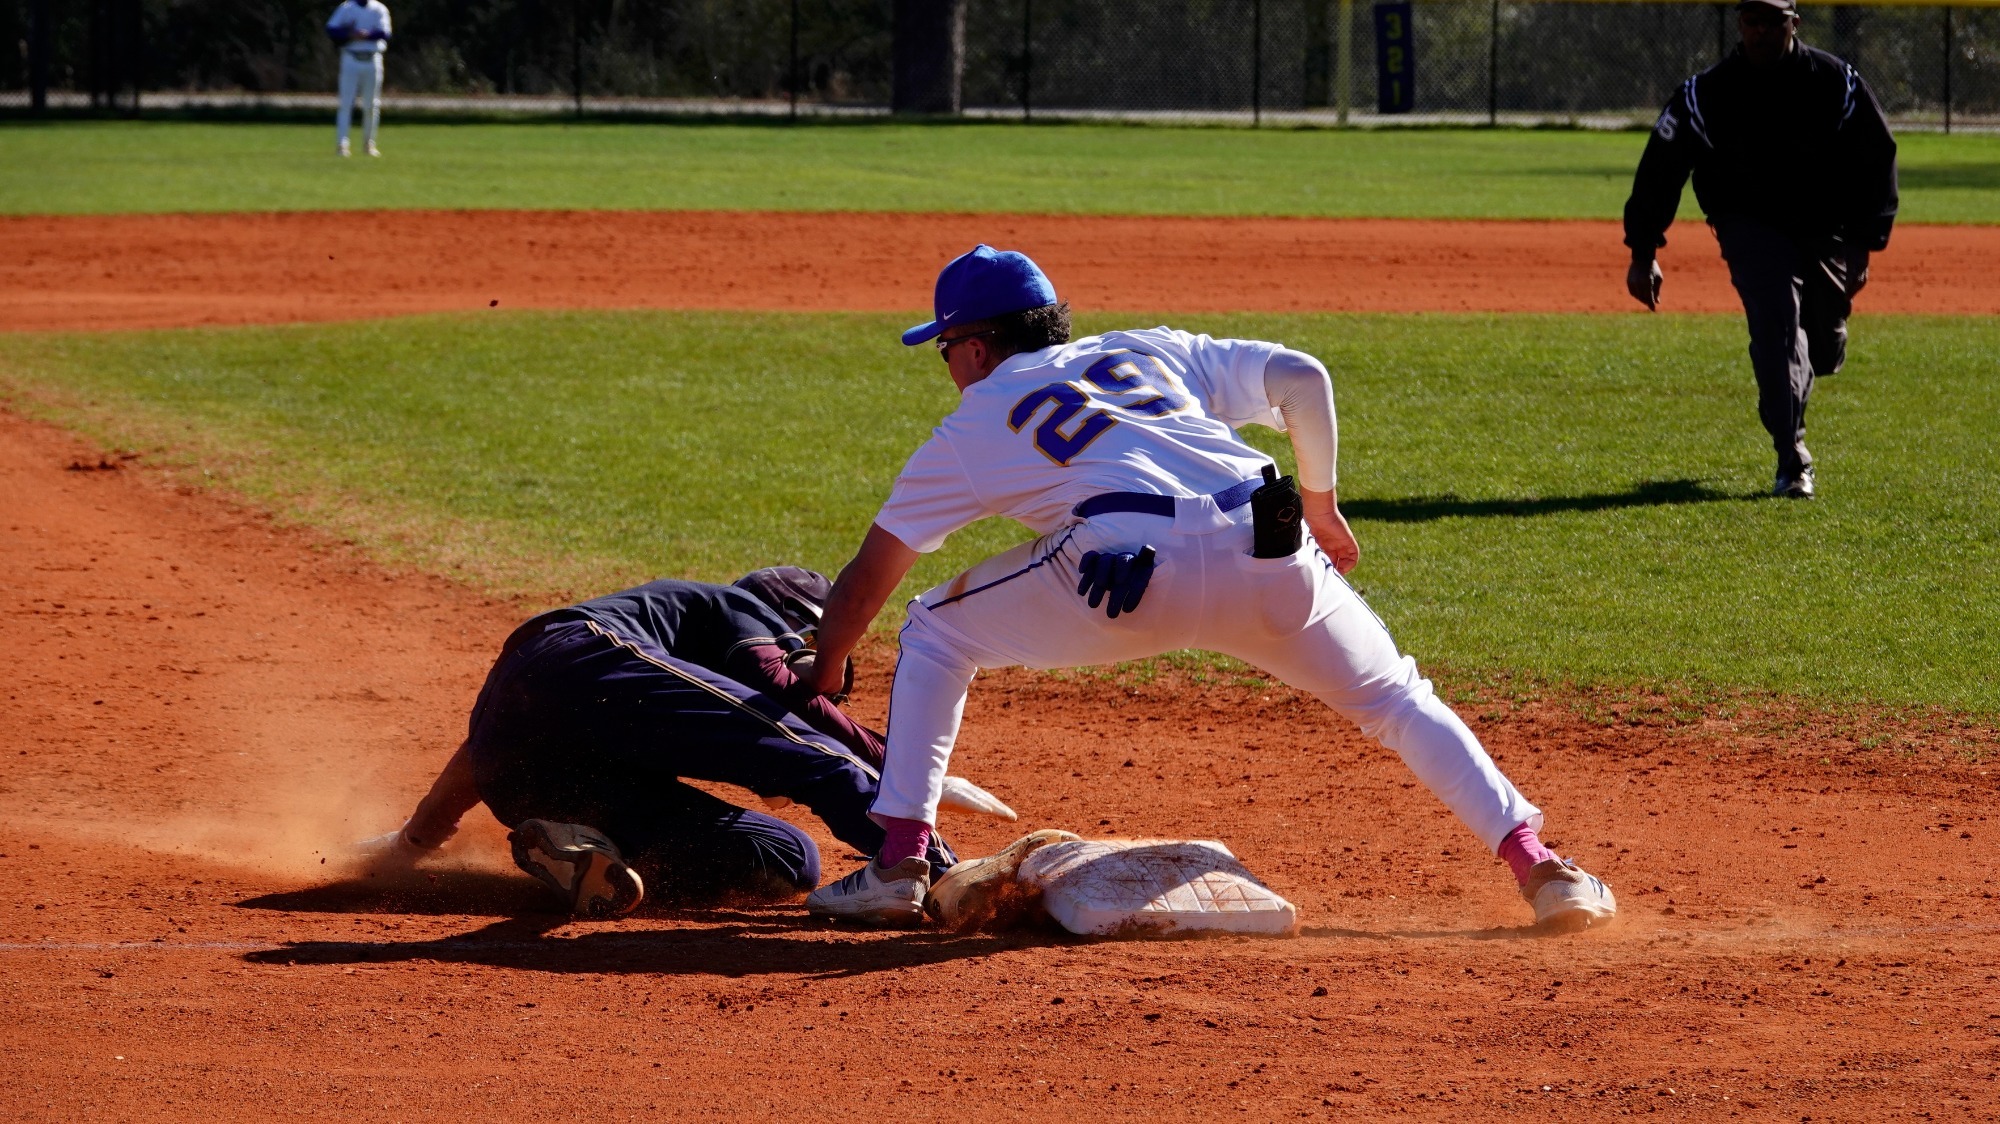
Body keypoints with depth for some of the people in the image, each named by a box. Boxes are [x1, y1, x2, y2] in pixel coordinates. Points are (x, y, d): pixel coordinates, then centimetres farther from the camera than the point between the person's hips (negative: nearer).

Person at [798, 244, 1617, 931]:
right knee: (1395, 699, 24)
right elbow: (1300, 378, 19)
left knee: (935, 635, 18)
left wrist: (815, 696, 40)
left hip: (1136, 570, -3)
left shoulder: (972, 427, 26)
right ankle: (1536, 865, 11)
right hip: (1272, 560, 3)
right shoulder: (1151, 351, 33)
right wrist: (1320, 504, 31)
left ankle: (897, 867, 10)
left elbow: (862, 587, 27)